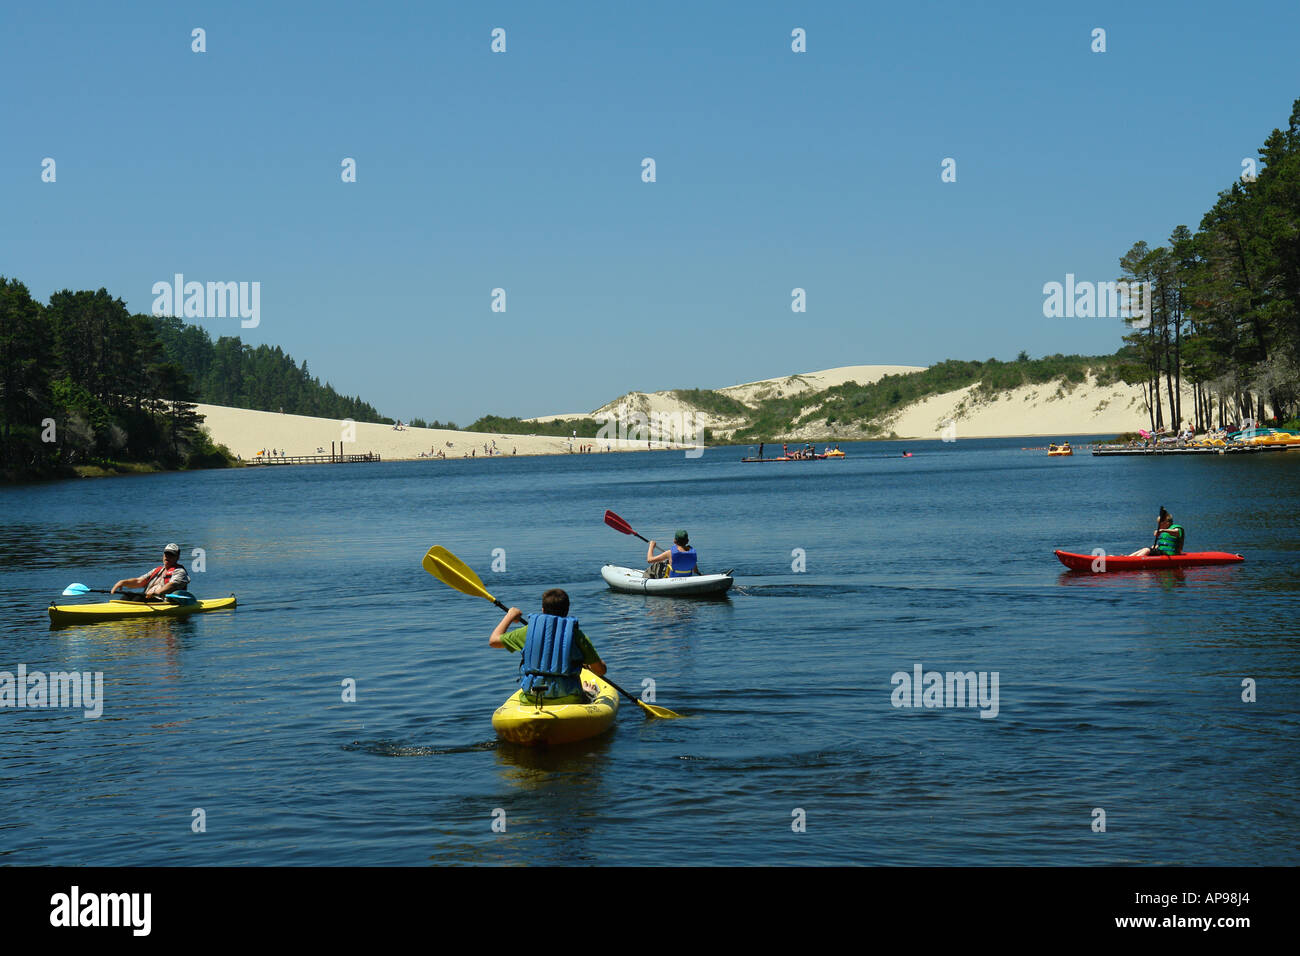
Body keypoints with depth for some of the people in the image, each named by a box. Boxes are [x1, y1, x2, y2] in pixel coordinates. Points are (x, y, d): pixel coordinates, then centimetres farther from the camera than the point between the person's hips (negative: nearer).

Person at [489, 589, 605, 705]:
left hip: (532, 700, 1)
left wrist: (510, 616, 27)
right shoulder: (576, 634, -1)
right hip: (568, 700, -1)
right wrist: (586, 664, 29)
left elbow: (493, 641, 13)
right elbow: (601, 671, 5)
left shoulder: (530, 630, 1)